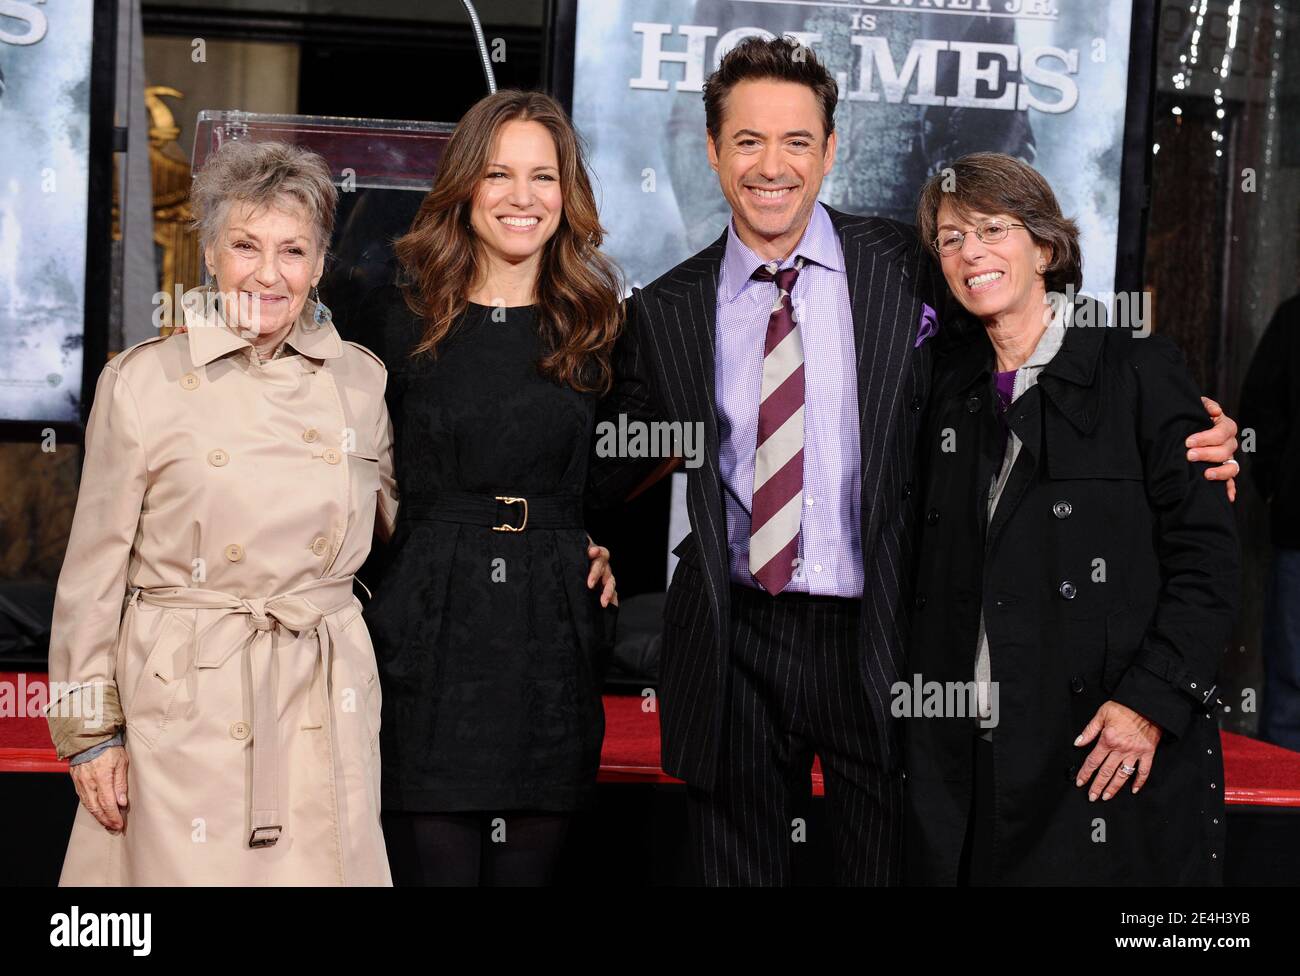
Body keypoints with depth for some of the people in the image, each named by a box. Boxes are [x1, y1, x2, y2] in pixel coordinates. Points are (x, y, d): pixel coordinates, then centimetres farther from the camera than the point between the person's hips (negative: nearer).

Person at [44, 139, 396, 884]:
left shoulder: (362, 378, 5)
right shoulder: (142, 381, -3)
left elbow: (400, 521, 20)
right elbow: (96, 569, 0)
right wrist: (90, 731, -2)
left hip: (328, 700, 3)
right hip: (184, 703, -2)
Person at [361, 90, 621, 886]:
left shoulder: (598, 327, 9)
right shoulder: (400, 319, 4)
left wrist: (612, 552, 2)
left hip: (553, 646, 2)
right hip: (429, 642, -1)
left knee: (529, 867, 7)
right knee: (433, 864, -2)